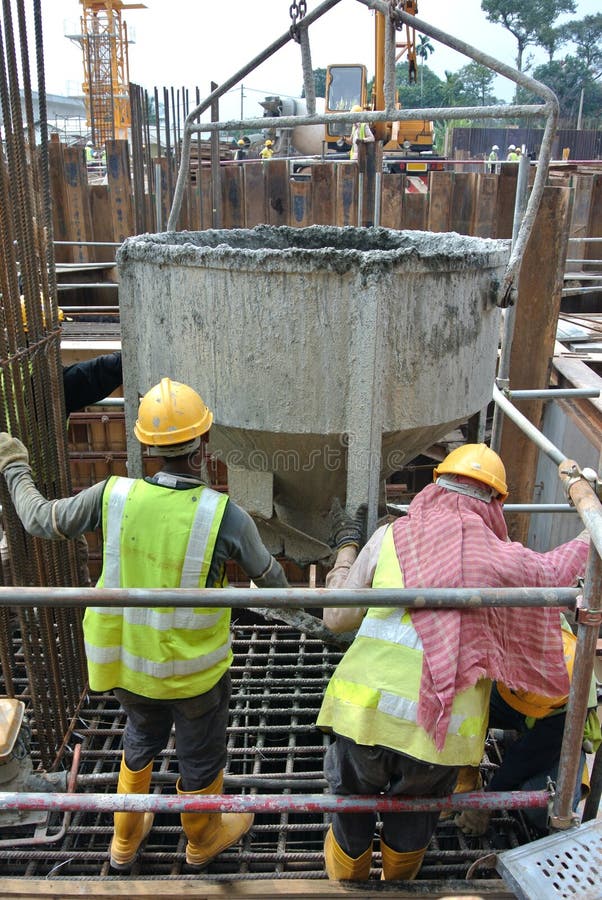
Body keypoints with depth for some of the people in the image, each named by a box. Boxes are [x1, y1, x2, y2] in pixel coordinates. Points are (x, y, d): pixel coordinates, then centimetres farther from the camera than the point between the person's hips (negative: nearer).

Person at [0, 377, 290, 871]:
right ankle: (202, 838, 52)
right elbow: (271, 580, -8)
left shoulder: (114, 496, -20)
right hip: (195, 671, -3)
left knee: (142, 740, 32)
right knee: (201, 756, 25)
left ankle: (126, 839, 54)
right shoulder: (227, 516, -26)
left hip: (126, 661, 4)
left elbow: (41, 520, -3)